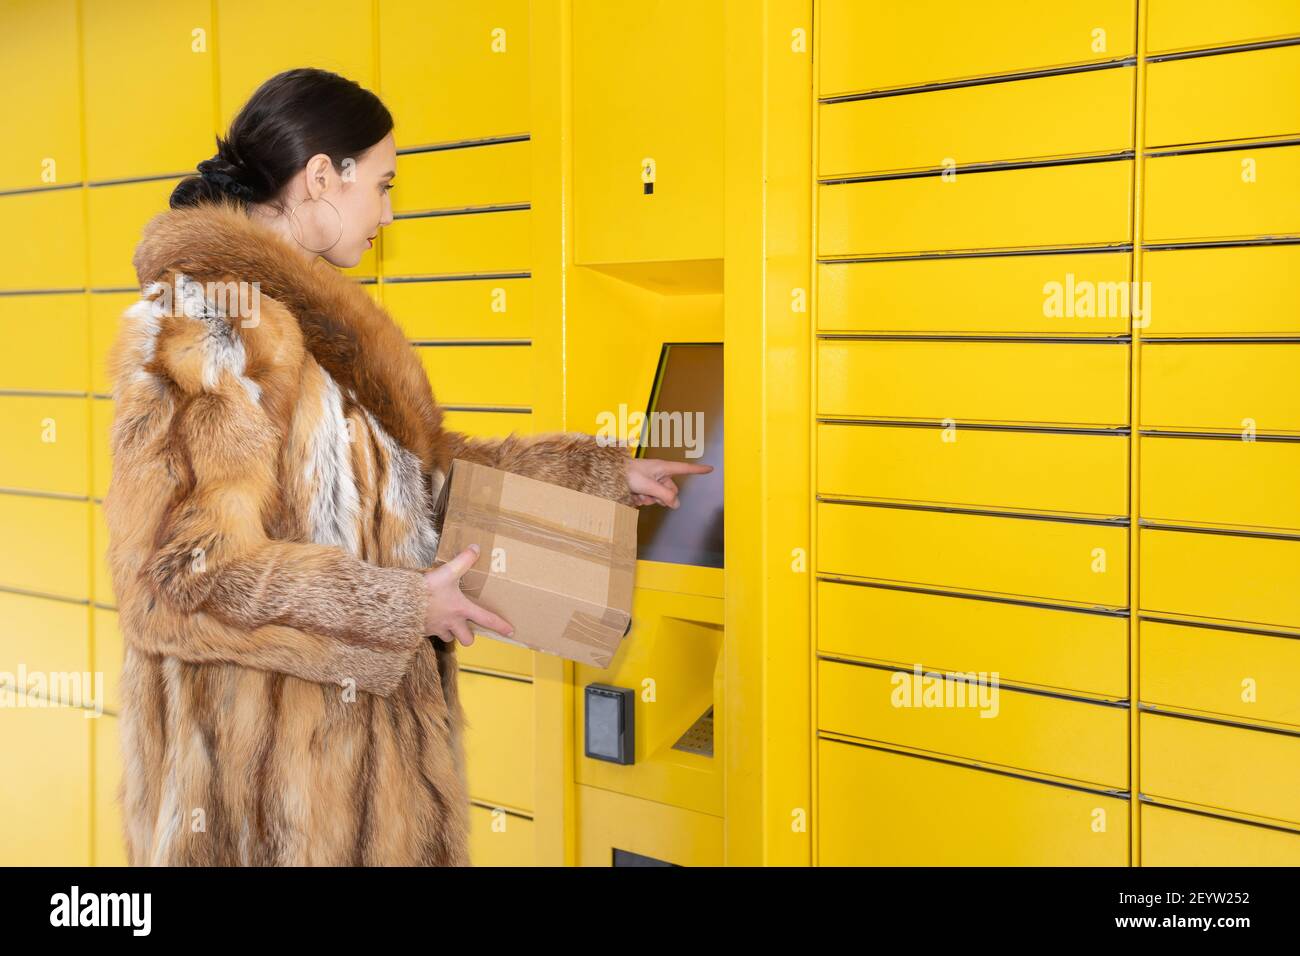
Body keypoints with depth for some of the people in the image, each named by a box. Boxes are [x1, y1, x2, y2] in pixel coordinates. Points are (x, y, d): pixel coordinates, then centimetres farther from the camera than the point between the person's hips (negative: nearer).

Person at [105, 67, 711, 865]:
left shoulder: (316, 316, 11)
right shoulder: (202, 321, -18)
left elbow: (426, 463, 18)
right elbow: (192, 572, -23)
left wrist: (607, 472, 19)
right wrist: (405, 607, -18)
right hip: (271, 748, -9)